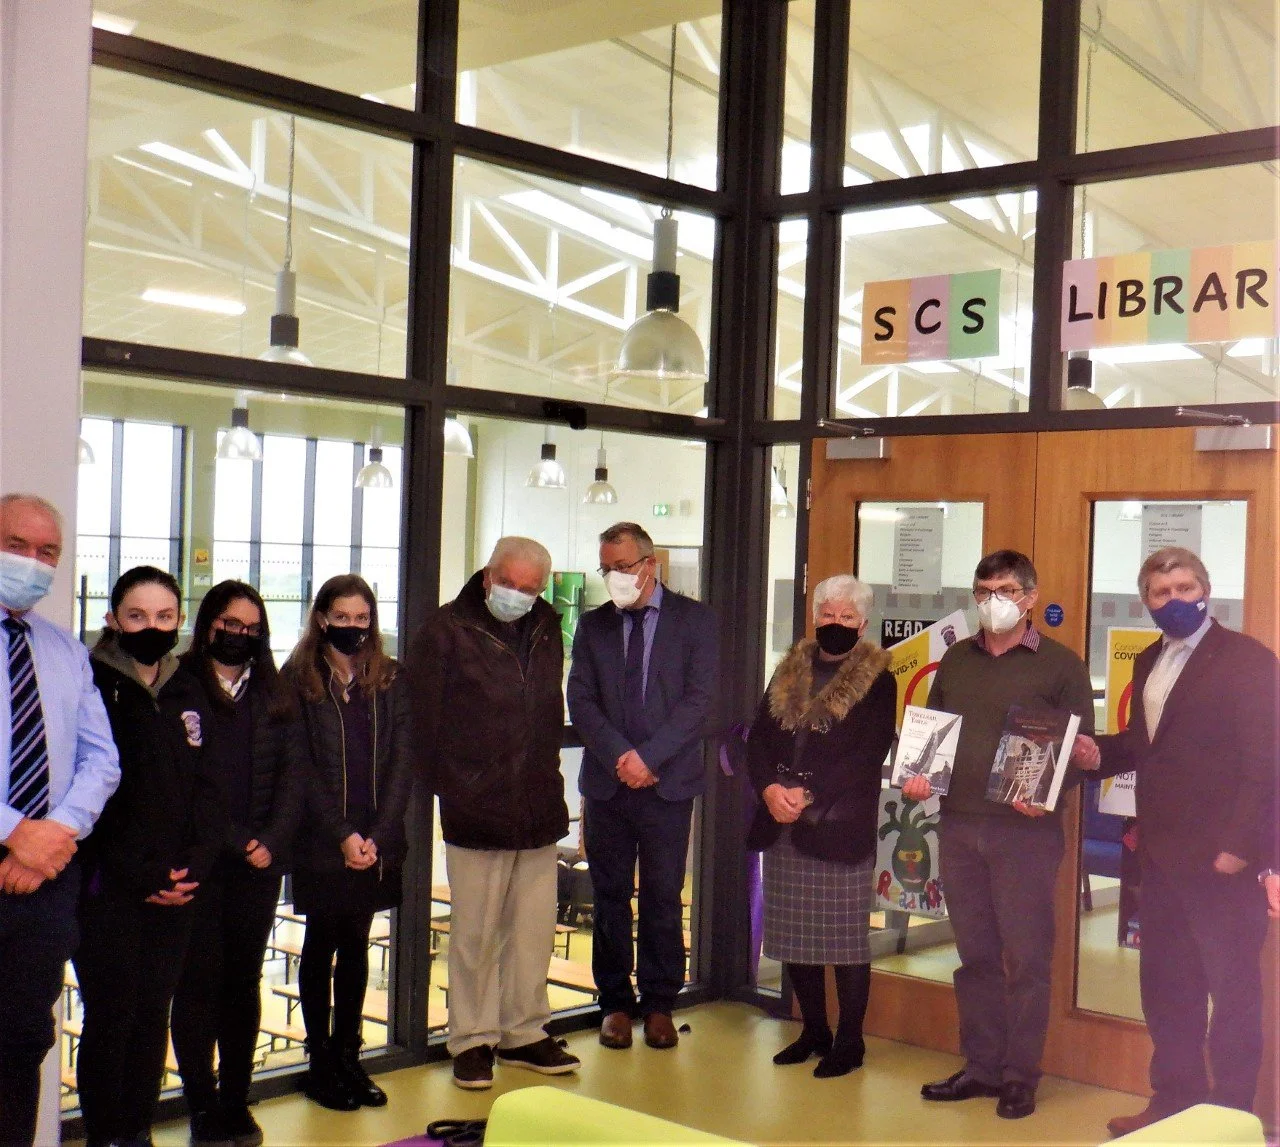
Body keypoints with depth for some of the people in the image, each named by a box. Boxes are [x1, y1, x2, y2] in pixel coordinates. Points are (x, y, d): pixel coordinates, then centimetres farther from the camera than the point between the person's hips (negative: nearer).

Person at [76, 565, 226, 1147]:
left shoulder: (187, 693, 11)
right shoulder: (94, 685, -7)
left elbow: (207, 787, 10)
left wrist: (193, 864, -5)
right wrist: (141, 876, -12)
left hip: (174, 887, 5)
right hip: (108, 889, -5)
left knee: (154, 1014, 9)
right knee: (111, 1016, -1)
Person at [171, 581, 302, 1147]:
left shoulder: (273, 693, 10)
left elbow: (291, 775, 8)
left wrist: (271, 840, -6)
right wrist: (228, 841, -12)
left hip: (258, 865, 4)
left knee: (244, 979, 10)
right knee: (198, 981, 0)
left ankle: (236, 1101, 20)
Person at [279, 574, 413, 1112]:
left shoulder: (391, 680, 6)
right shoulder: (298, 680, -2)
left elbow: (402, 761, 2)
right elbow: (299, 766, -7)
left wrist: (377, 834, -8)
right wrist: (343, 835, -13)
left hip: (375, 842, 3)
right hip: (320, 841, -2)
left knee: (356, 945, 10)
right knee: (322, 945, 6)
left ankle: (348, 1056, 19)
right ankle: (319, 1062, 14)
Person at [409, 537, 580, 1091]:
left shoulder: (546, 629, 10)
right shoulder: (448, 630, -7)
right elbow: (427, 721, -8)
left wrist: (547, 777, 13)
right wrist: (449, 788, -9)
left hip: (539, 810, 5)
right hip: (476, 811, -5)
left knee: (534, 929, 11)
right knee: (475, 933, 3)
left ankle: (524, 1033, 24)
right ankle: (472, 1040, 16)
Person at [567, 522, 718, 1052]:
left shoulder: (694, 619, 2)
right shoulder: (593, 625, 10)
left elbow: (699, 698, -6)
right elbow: (580, 701, 2)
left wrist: (649, 757, -14)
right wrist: (620, 757, -12)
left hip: (668, 782, -2)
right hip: (606, 783, 2)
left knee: (663, 898, 4)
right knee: (610, 897, 7)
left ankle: (659, 1004, 15)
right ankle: (615, 1003, 17)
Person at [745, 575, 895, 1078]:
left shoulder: (877, 682, -2)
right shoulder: (789, 673, 13)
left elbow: (866, 757, -10)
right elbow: (759, 737, 9)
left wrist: (809, 796, -16)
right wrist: (770, 788, -9)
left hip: (841, 829, -5)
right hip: (782, 827, 5)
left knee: (846, 939, 0)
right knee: (793, 933, 11)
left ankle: (850, 1041, 12)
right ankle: (814, 1030, 26)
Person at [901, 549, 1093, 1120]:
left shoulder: (1060, 664, -1)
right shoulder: (956, 659, 14)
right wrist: (916, 775, 0)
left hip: (1025, 830, -5)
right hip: (957, 825, 5)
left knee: (1026, 956, 1)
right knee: (974, 953, 11)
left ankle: (1020, 1075, 11)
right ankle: (981, 1066, 21)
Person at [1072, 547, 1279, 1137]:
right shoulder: (1149, 661, 14)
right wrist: (1102, 754, 0)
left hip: (1223, 856, -7)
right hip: (1162, 853, 8)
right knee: (1164, 983, 14)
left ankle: (1230, 1115, 14)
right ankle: (1174, 1099, 26)